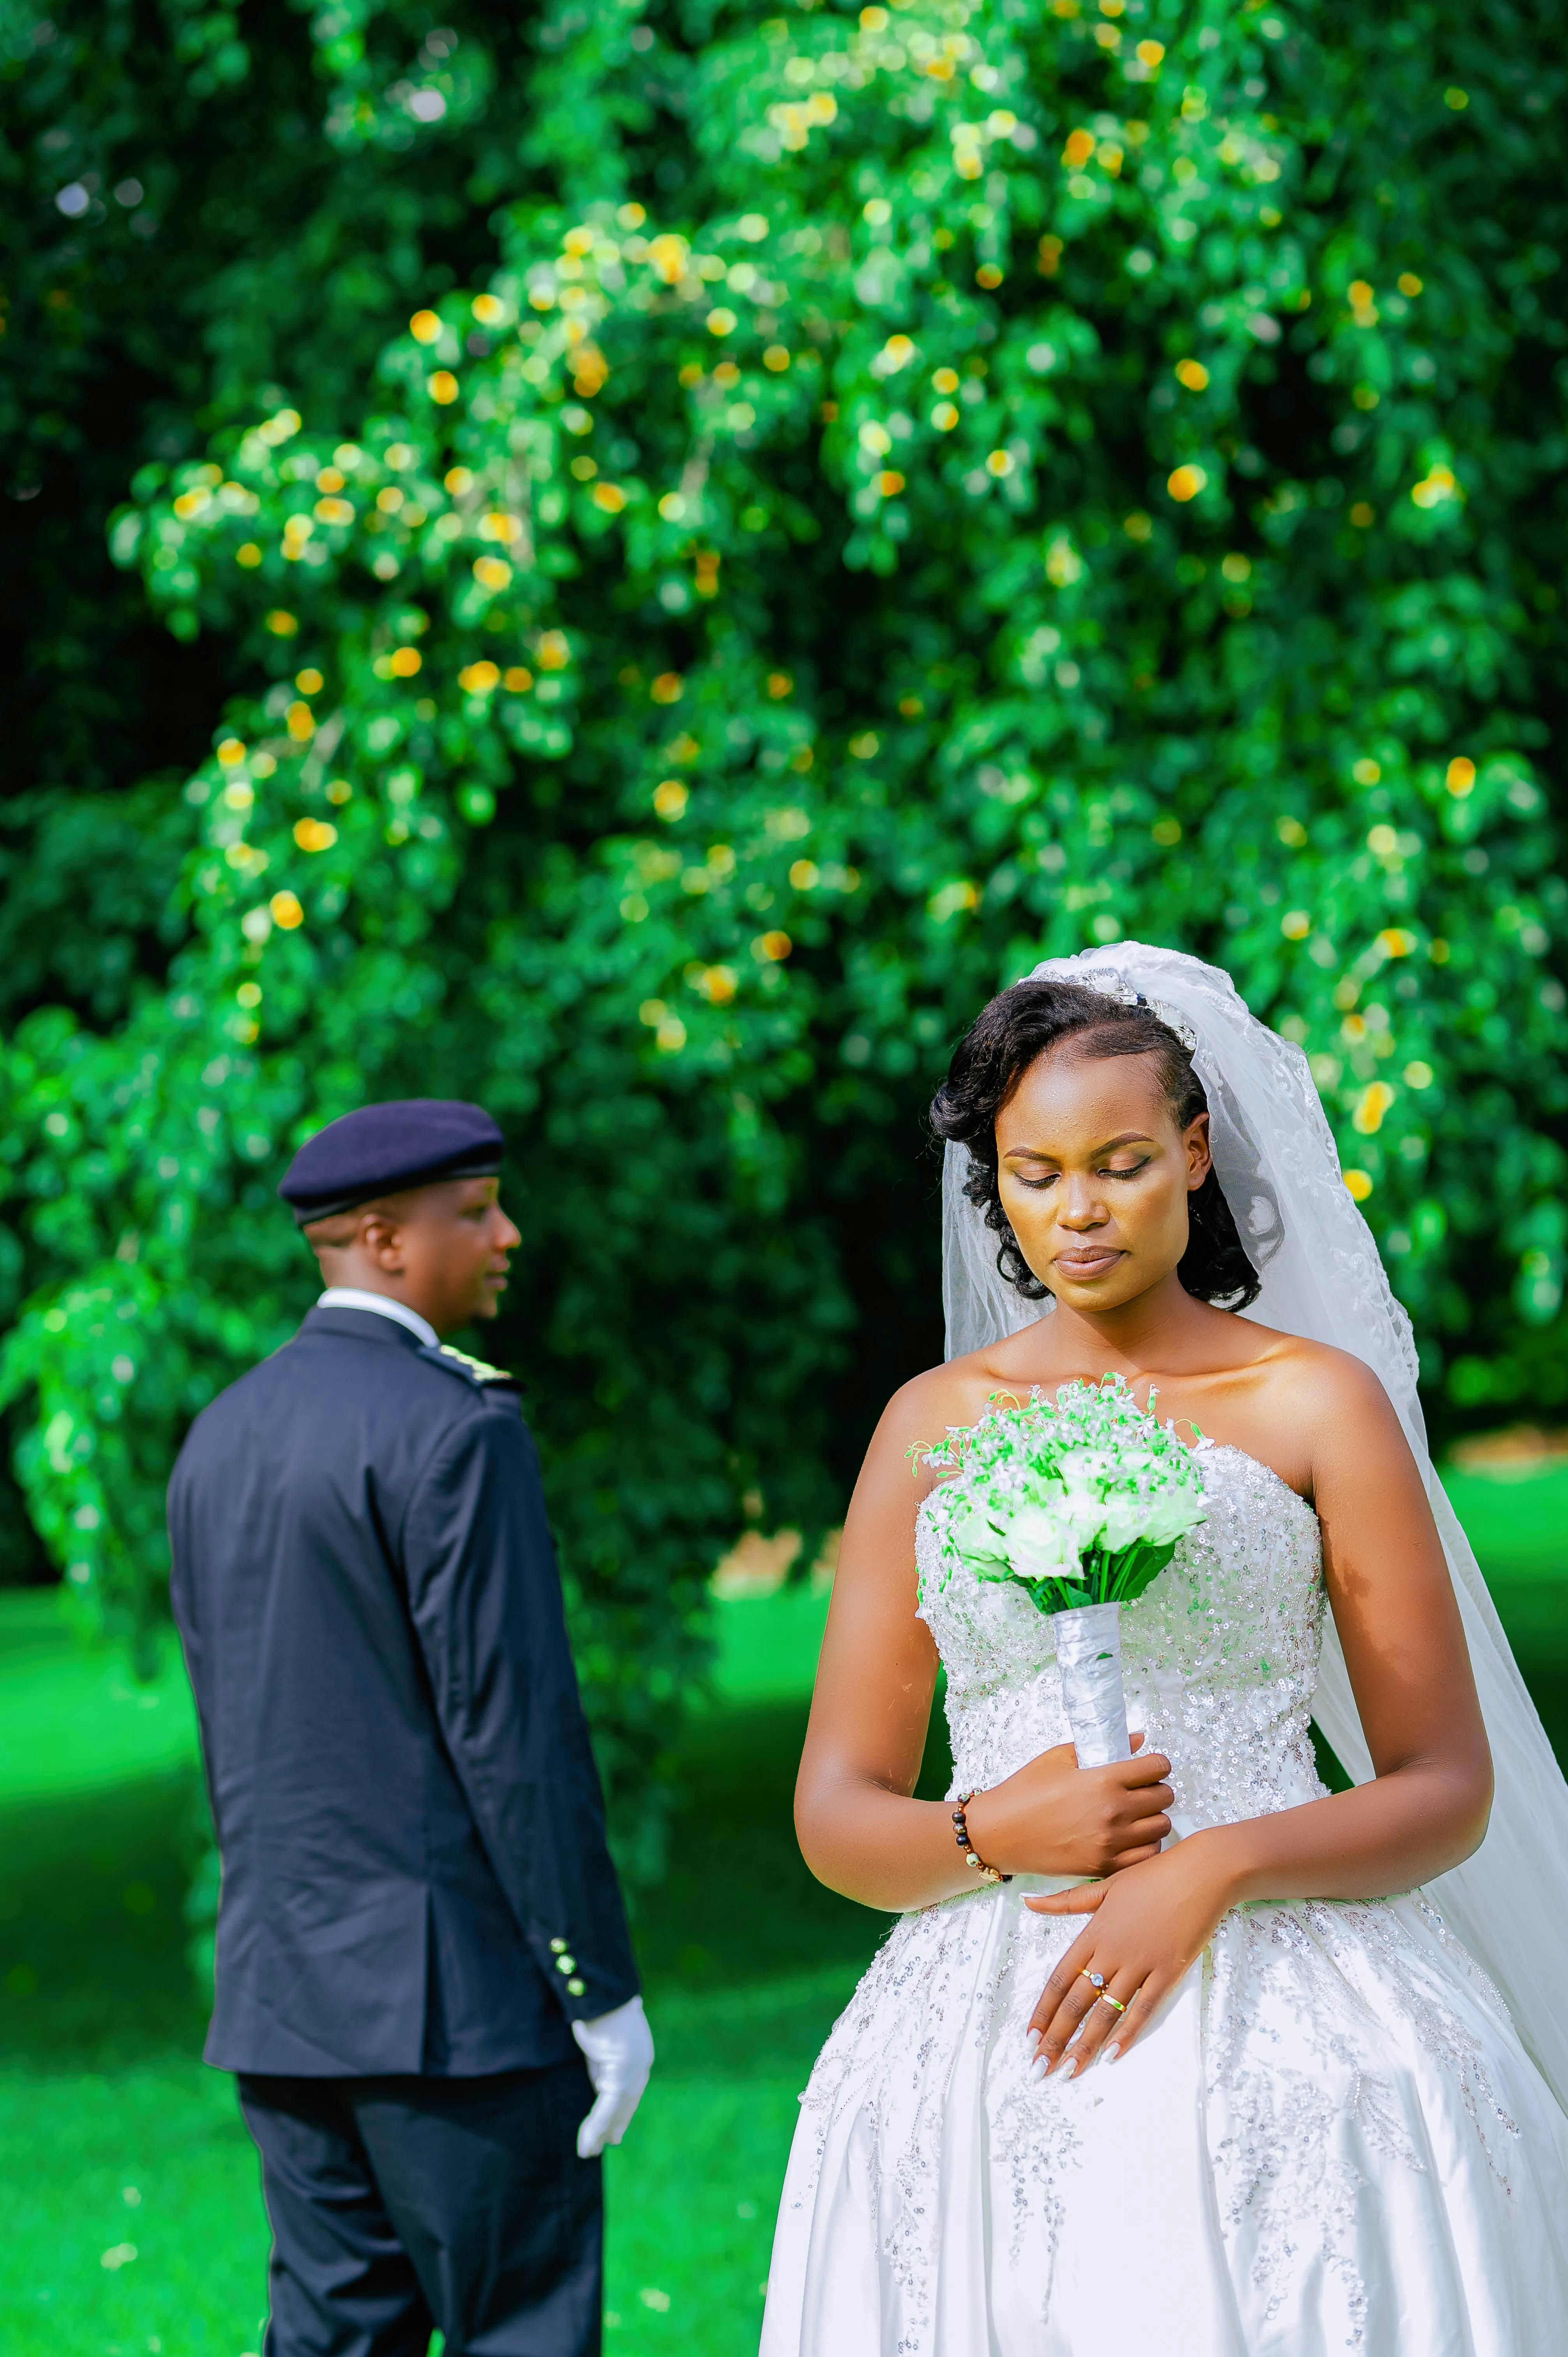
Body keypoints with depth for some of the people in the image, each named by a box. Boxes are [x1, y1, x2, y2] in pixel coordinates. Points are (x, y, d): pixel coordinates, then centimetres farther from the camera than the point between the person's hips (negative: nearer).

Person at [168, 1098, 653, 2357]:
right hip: (457, 1992, -8)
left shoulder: (220, 1435, 12)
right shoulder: (455, 1428, -13)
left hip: (281, 2001, 8)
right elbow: (512, 1728, -17)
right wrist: (603, 1991, -12)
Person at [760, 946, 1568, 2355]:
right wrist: (992, 1834, -10)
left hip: (1273, 2017, -2)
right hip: (985, 2051, 2)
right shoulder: (934, 1423, 12)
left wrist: (1216, 1868, -14)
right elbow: (837, 1816, 11)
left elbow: (1450, 1793, 2)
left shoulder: (1318, 1403, 4)